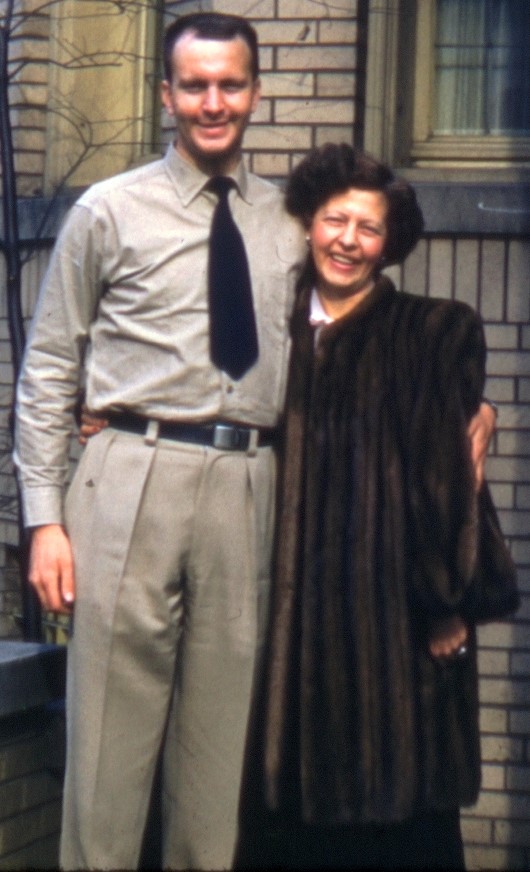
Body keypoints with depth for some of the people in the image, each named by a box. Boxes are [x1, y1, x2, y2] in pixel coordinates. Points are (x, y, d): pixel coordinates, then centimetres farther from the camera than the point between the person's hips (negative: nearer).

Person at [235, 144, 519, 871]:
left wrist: (452, 601, -8)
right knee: (296, 796, 4)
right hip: (298, 602, 3)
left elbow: (451, 471, -3)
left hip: (394, 604, -3)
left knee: (397, 806, 0)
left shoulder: (435, 333, 1)